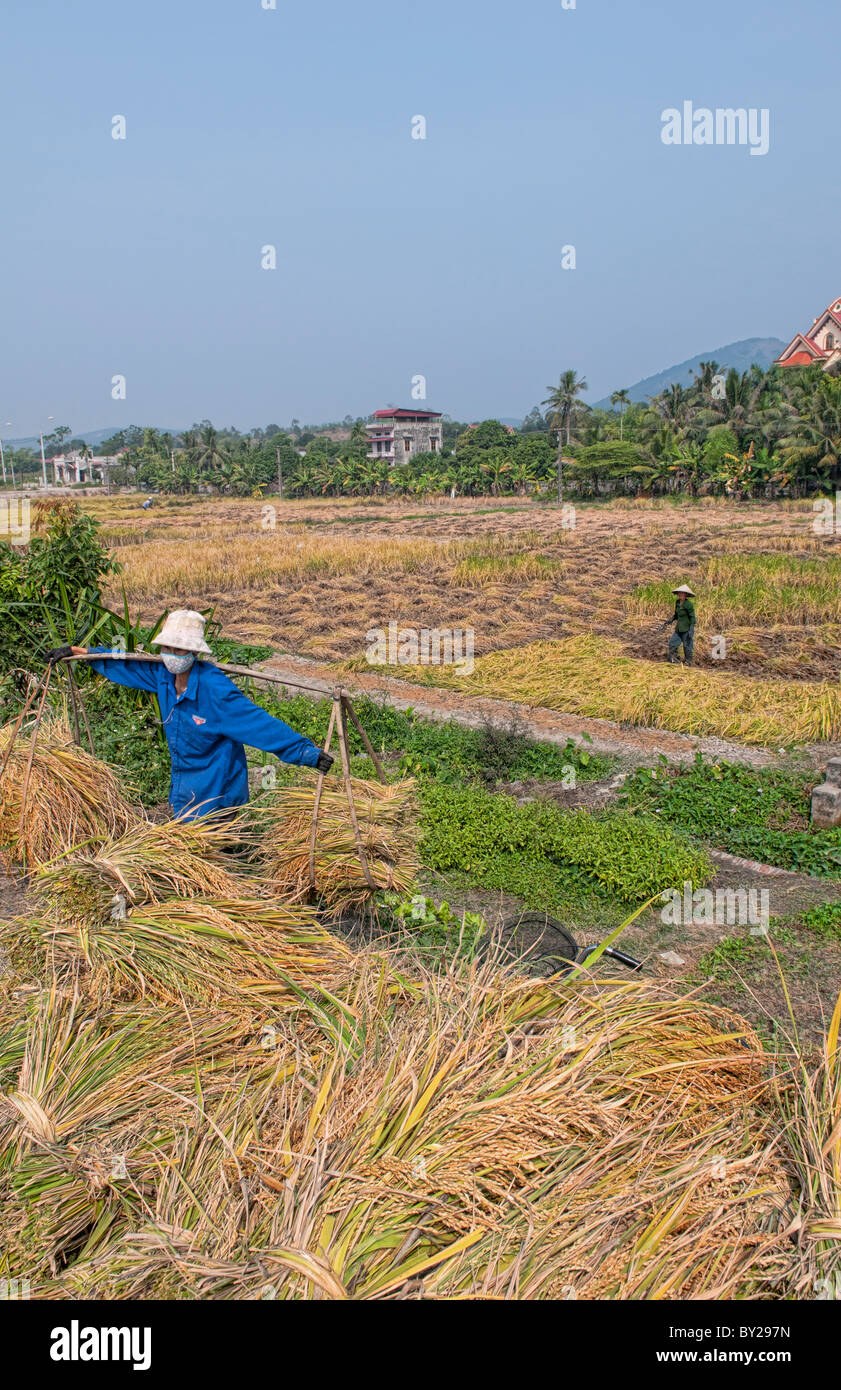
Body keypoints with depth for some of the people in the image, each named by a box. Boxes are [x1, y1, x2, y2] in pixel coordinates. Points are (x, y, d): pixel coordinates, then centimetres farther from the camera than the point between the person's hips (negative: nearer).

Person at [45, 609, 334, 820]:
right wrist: (75, 651, 18)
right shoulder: (163, 675, -5)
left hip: (216, 793, -7)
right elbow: (124, 665, 12)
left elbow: (258, 723, -28)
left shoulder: (214, 688, -26)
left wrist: (307, 752, -31)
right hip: (184, 790, 7)